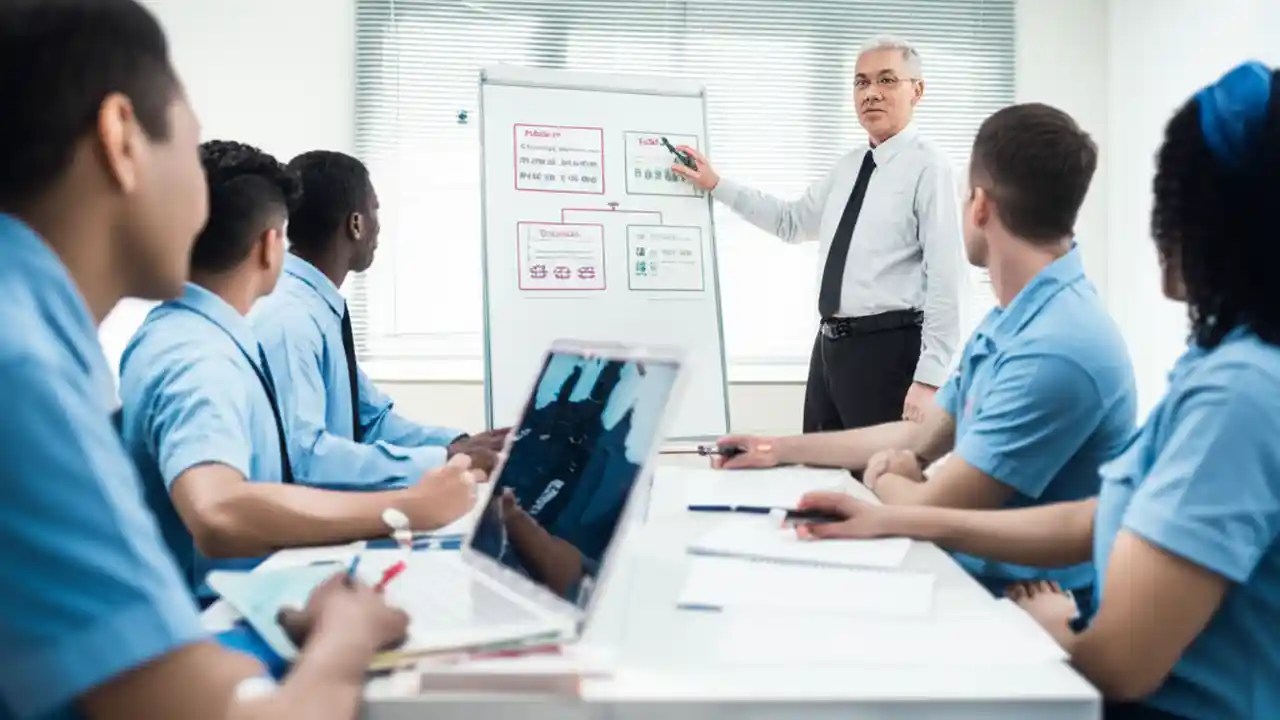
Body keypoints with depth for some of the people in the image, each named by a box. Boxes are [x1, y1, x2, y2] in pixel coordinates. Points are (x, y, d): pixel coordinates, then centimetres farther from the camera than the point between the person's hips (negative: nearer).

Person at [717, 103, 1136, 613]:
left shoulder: (1055, 351, -27)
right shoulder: (1008, 322, 8)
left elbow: (932, 513, -24)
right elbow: (922, 438, 17)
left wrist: (881, 477, -1)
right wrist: (781, 450, 19)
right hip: (983, 581, 8)